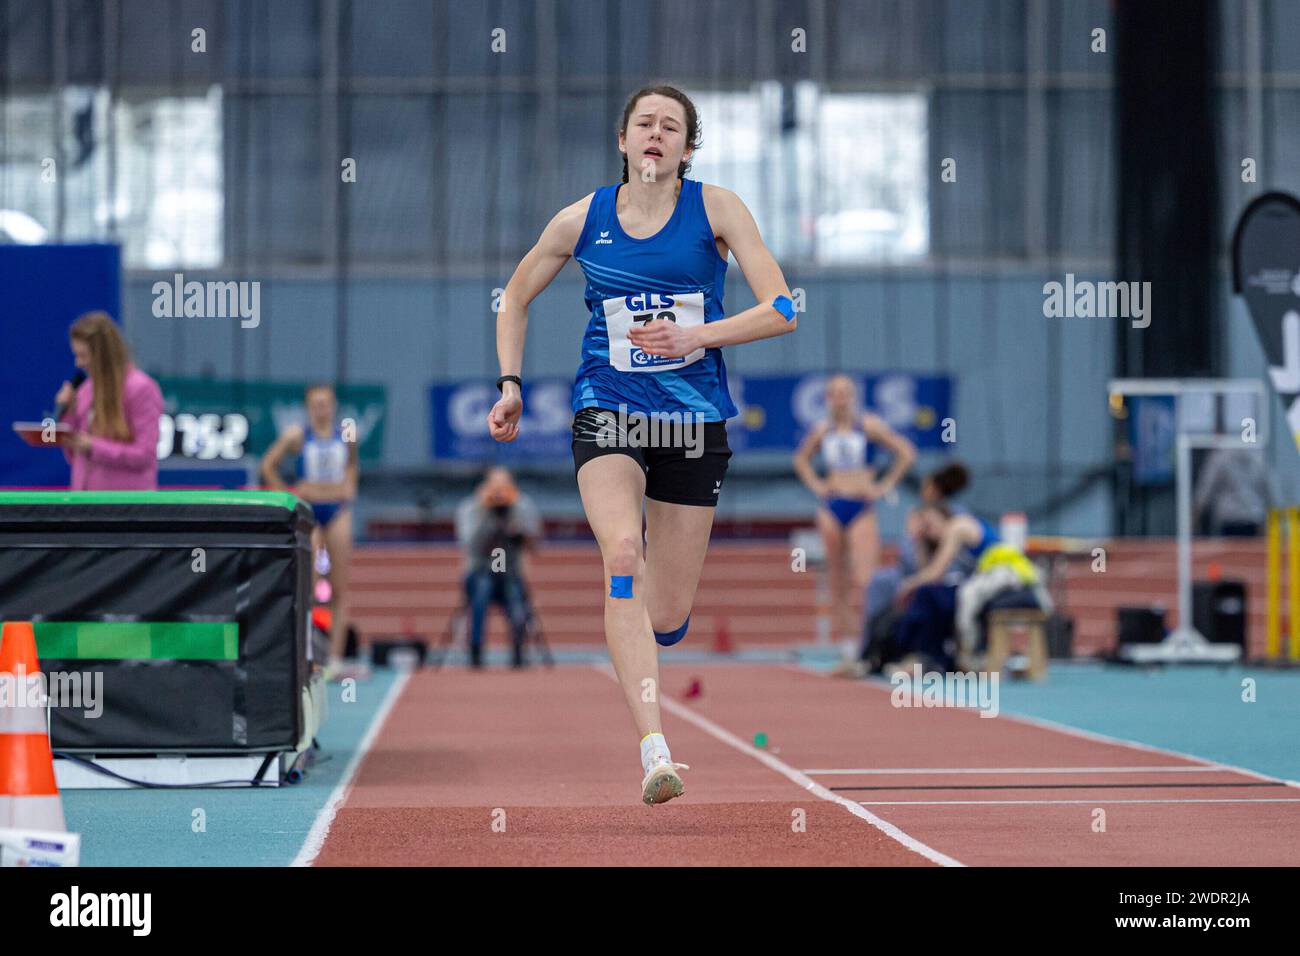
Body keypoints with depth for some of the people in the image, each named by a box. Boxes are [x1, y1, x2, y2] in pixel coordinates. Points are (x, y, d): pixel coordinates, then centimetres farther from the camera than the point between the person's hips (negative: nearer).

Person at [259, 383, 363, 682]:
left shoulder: (346, 436, 4)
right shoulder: (296, 436, -5)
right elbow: (268, 464, 3)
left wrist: (349, 486, 7)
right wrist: (286, 493, -2)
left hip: (338, 510, 3)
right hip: (308, 510, -3)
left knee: (339, 589, 2)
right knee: (306, 586, -8)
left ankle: (335, 659, 5)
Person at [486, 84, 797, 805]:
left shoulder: (715, 209, -1)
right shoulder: (582, 220, 3)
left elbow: (781, 311, -7)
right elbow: (516, 297, 19)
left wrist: (692, 337, -18)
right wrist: (510, 383, 8)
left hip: (693, 421, 1)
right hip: (607, 414, -1)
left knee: (668, 618, 3)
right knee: (623, 552, -29)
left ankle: (628, 644, 45)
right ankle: (654, 752, -36)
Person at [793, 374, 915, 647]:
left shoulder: (869, 425, -2)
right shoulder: (822, 429, 9)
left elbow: (906, 452, 1)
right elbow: (801, 459, 27)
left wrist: (885, 485, -3)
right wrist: (815, 485, 12)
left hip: (862, 509, -4)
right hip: (831, 509, 4)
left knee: (864, 580, -15)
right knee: (838, 579, 4)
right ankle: (848, 637, 11)